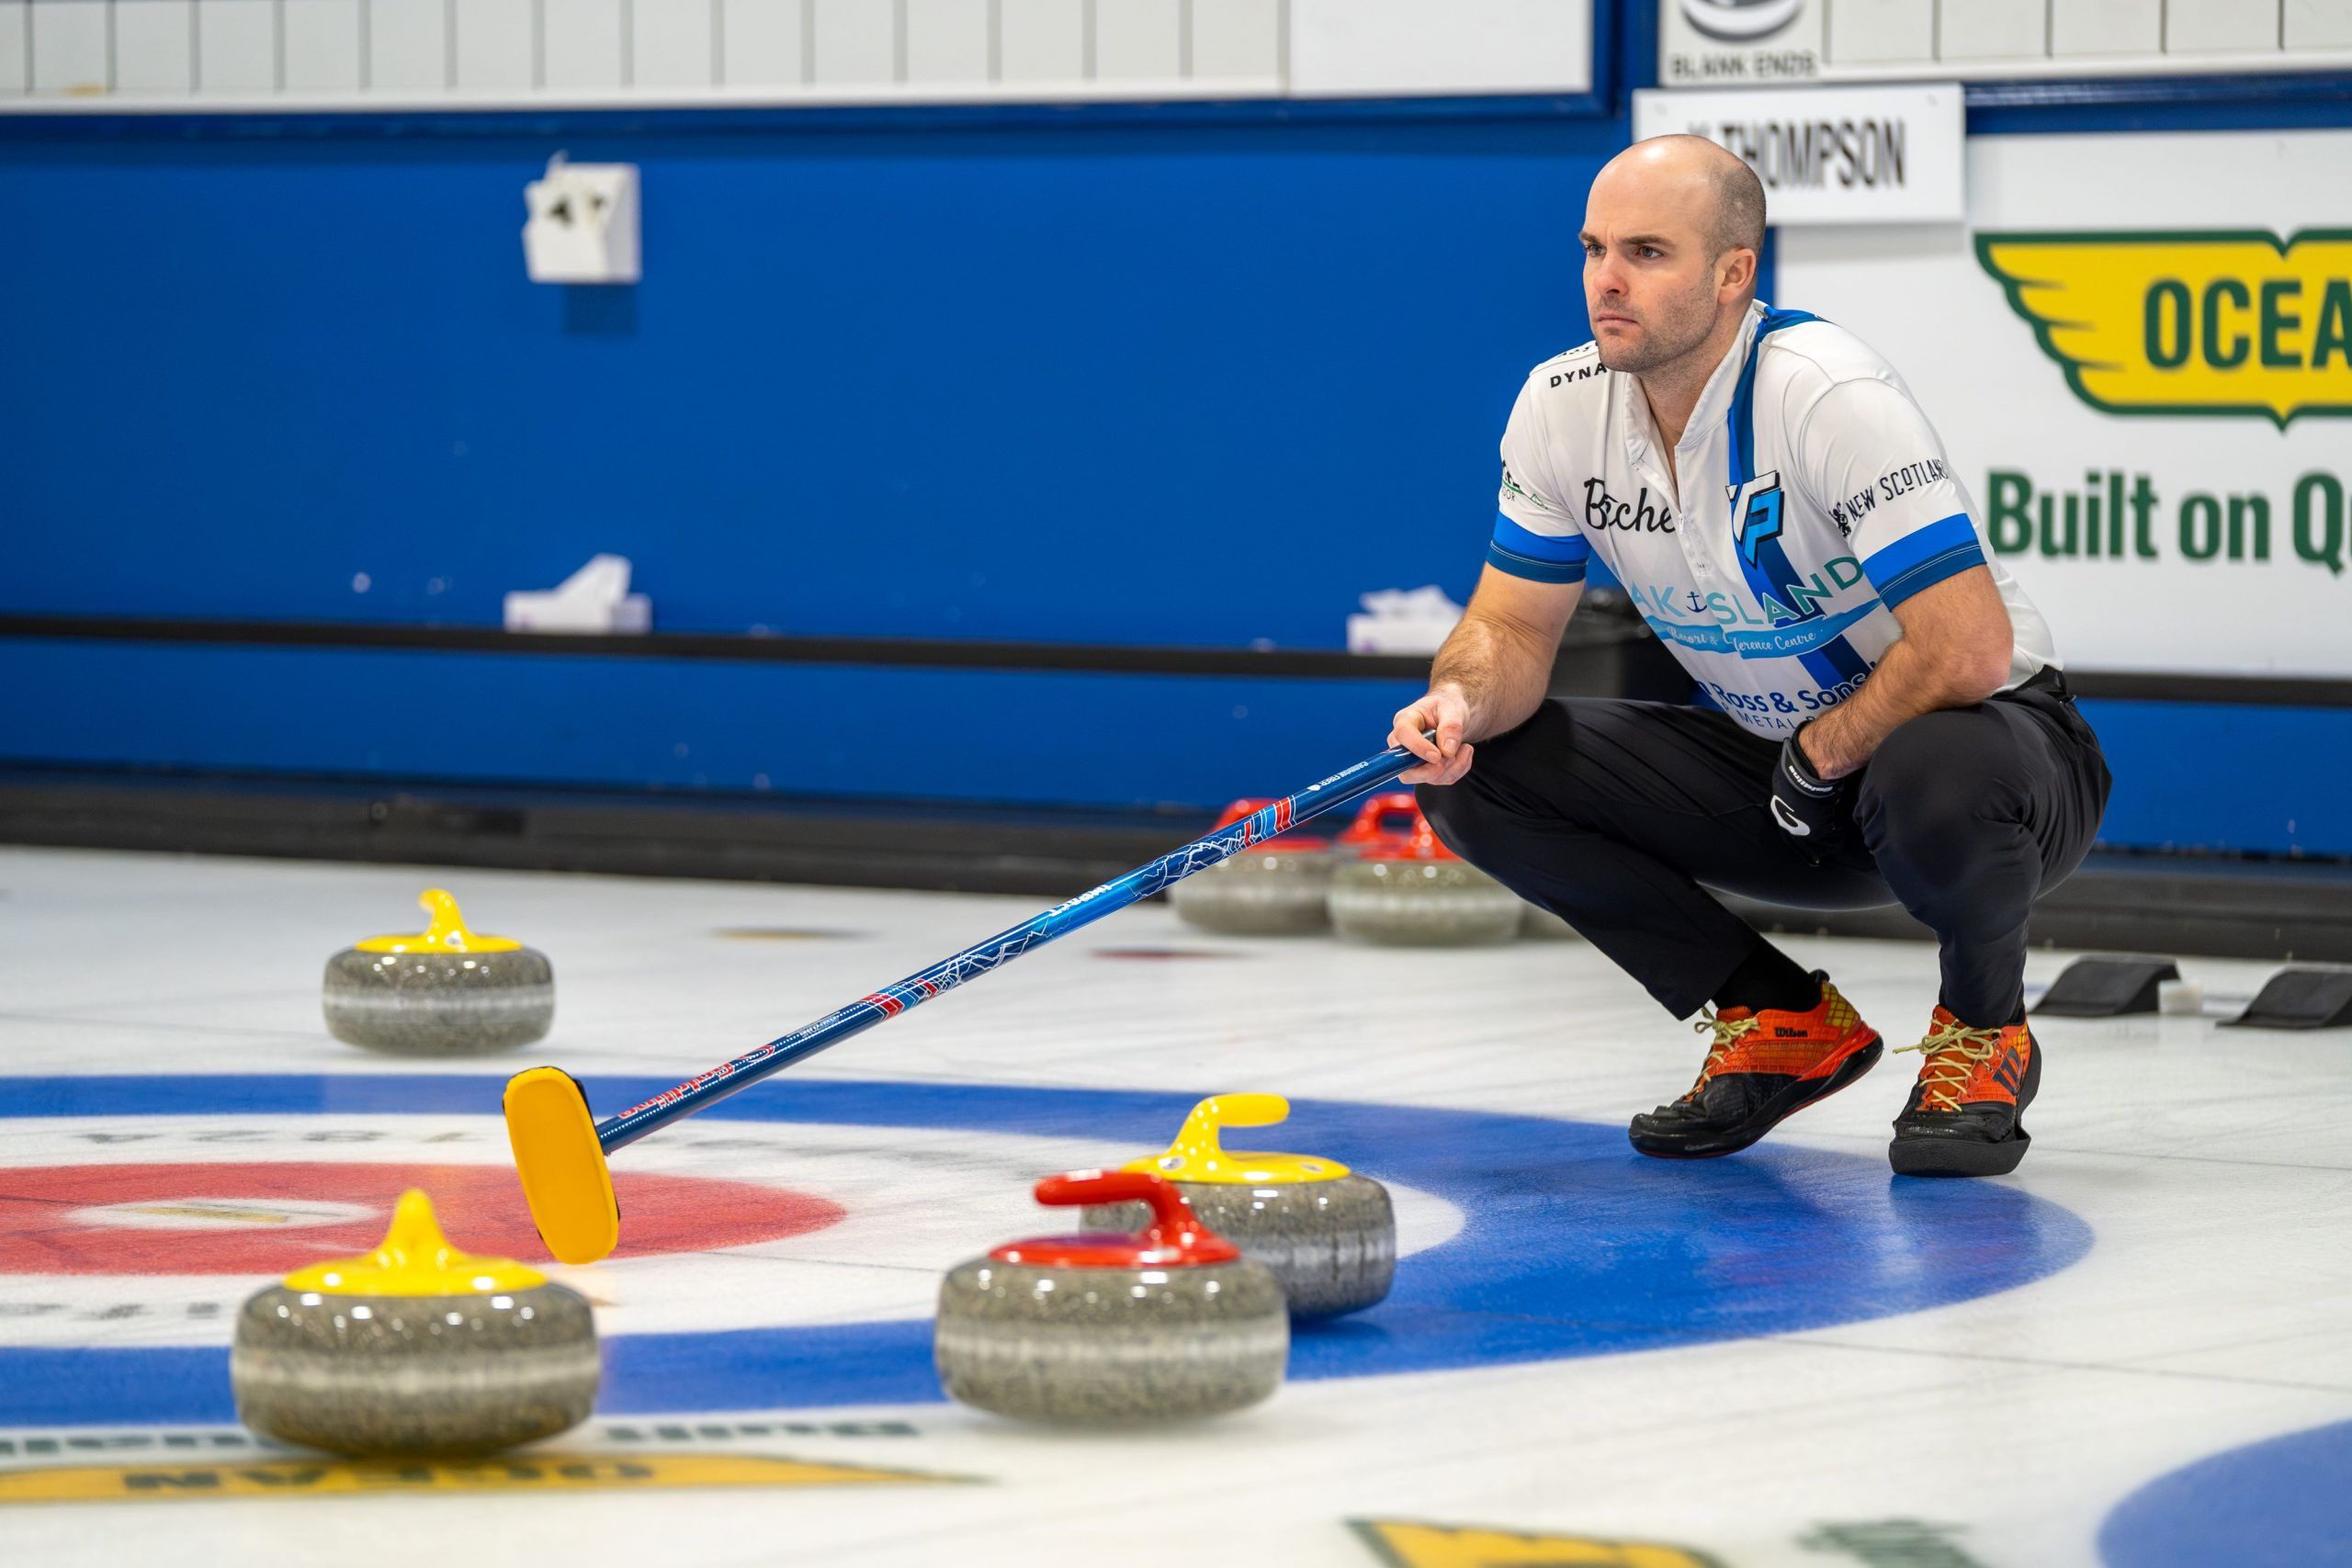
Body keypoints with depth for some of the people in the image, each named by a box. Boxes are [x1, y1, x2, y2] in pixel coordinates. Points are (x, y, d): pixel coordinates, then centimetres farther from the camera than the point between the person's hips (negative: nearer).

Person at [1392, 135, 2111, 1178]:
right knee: (1474, 771, -10)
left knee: (1932, 779, -42)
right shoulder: (1563, 407, -7)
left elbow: (1970, 647, -33)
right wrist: (1462, 701, -22)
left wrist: (1821, 758, -21)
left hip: (1997, 743, -6)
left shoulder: (1826, 395, -27)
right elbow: (1513, 626, 1)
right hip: (1774, 758, 7)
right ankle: (1783, 1027, 3)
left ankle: (1983, 1034, -6)